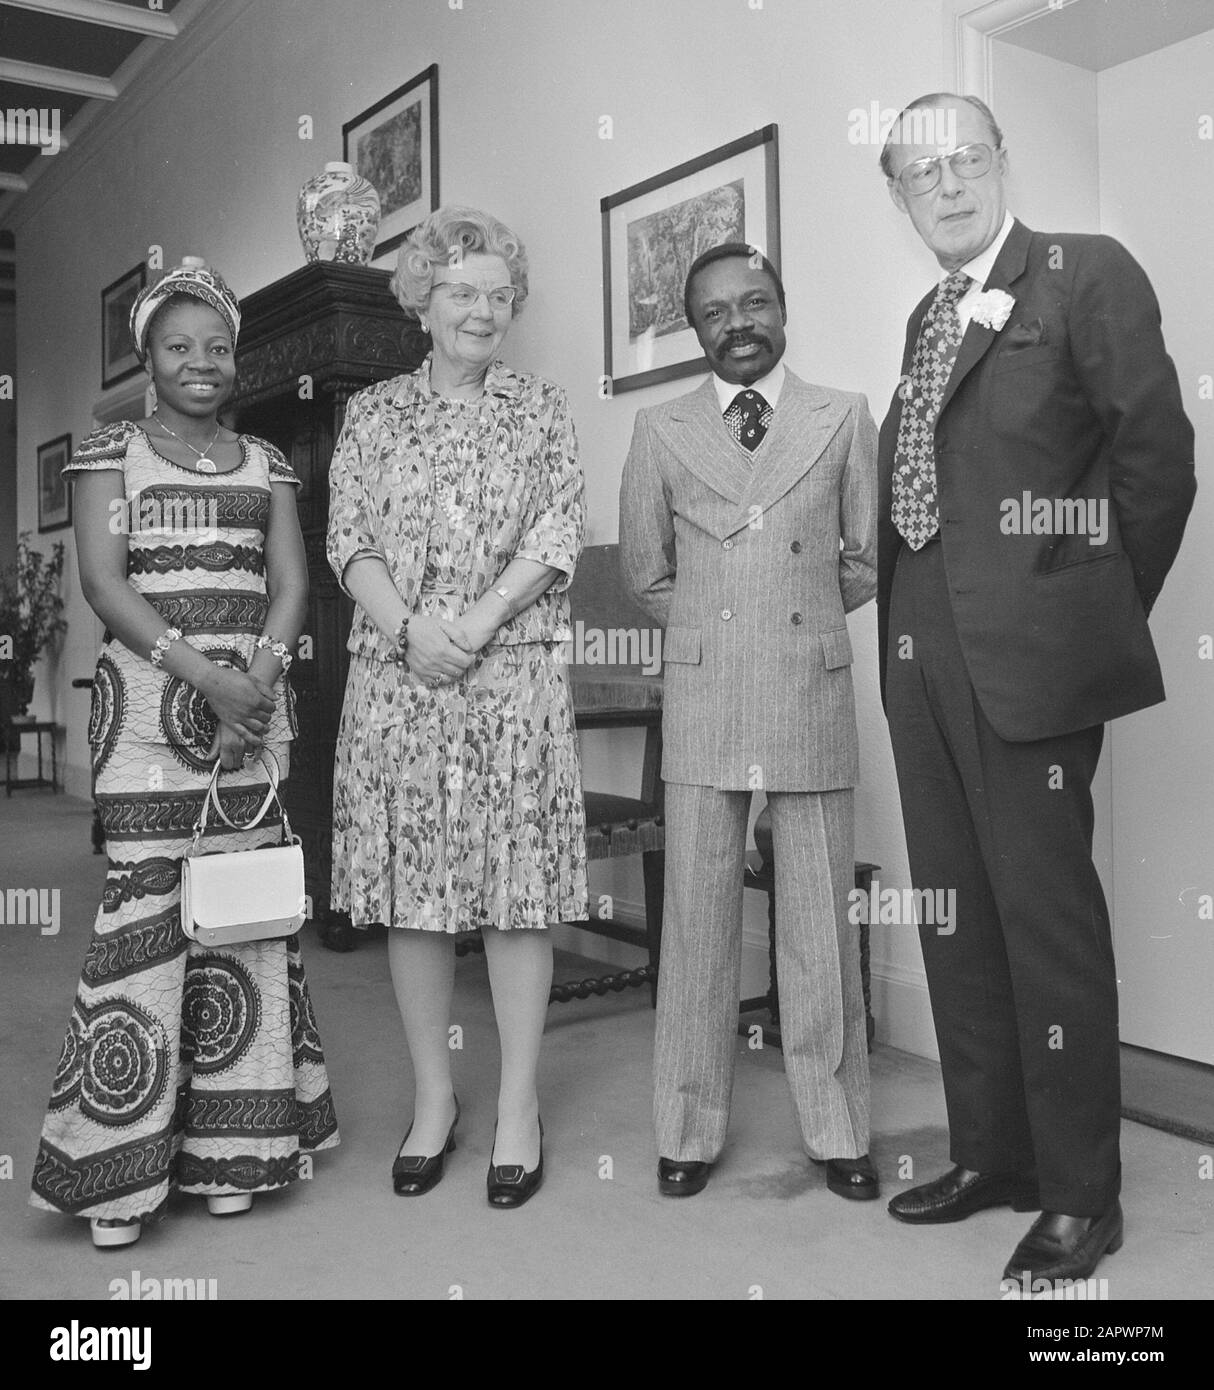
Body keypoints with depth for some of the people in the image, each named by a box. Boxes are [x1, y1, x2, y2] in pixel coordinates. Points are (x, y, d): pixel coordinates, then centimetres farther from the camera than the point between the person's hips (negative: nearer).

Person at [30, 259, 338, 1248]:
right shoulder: (111, 453, 6)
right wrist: (205, 677, -16)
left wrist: (259, 680, -10)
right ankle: (119, 1165, 5)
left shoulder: (265, 463, 15)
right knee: (147, 905, -6)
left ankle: (232, 1148, 15)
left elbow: (290, 583, 8)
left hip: (254, 701, 3)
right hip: (149, 698, -3)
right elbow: (104, 583, -5)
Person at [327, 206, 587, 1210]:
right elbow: (349, 540, 5)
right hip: (395, 677, 2)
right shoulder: (374, 413, 13)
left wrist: (475, 625, -13)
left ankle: (520, 1105, 10)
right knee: (411, 889, 4)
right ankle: (433, 1096, 19)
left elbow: (559, 533, -1)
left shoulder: (543, 410, 10)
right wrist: (409, 626, -12)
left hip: (515, 674, -1)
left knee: (516, 884, -2)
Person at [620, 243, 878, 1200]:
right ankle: (690, 1130, 18)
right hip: (701, 702, 1)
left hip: (815, 698, 0)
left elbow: (864, 563, 11)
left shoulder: (844, 419, 7)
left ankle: (837, 1129, 20)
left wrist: (796, 618, 10)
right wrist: (718, 623, 10)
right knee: (697, 920, 5)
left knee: (821, 924, 6)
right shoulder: (660, 431, 8)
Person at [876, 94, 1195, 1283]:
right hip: (919, 648, 8)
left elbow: (1155, 449, -8)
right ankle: (988, 1152, 29)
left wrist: (1107, 606, -1)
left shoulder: (1087, 275, -3)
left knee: (1046, 915, -1)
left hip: (1027, 649, -7)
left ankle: (1079, 1194, 15)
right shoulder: (928, 317, 17)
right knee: (953, 910, 13)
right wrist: (907, 618, 10)